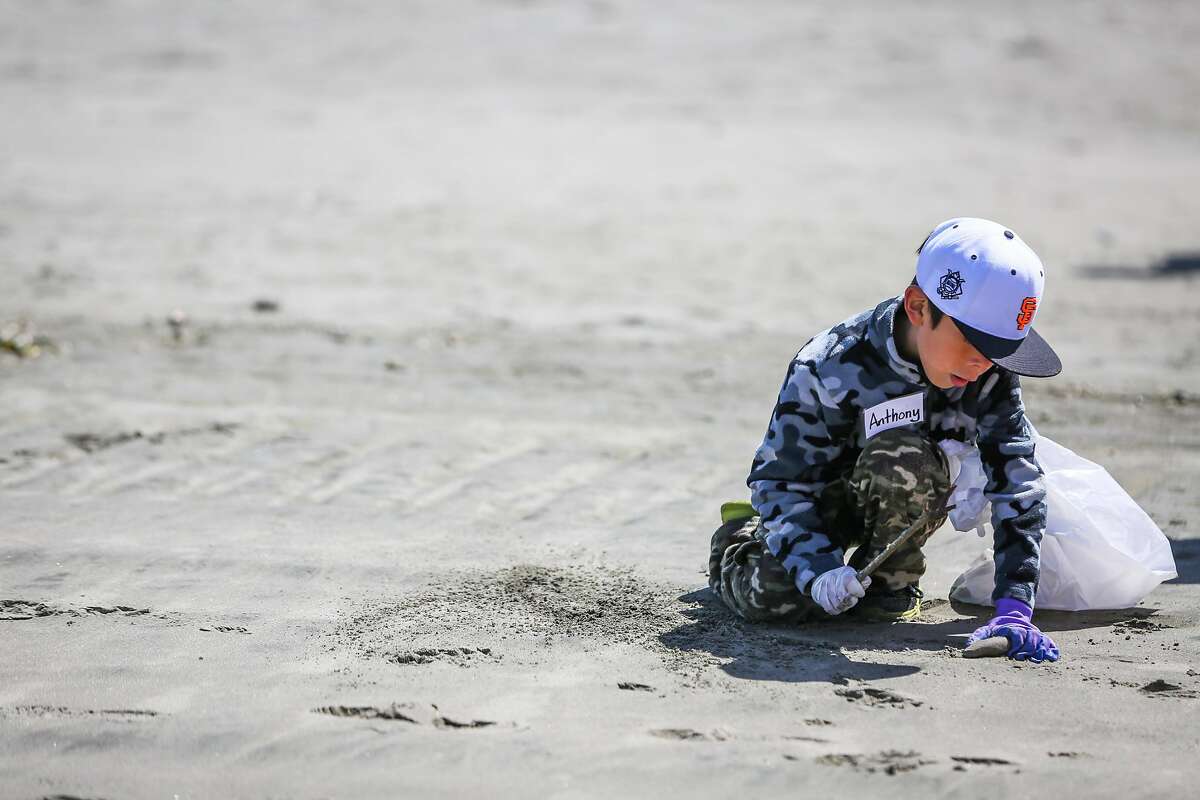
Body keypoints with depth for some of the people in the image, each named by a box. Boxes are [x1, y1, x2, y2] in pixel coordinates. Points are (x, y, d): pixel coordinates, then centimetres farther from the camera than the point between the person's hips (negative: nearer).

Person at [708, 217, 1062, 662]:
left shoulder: (991, 375, -23)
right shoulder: (831, 371, -31)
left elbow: (1018, 480, -24)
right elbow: (781, 480, -24)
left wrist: (1014, 608, -34)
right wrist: (818, 570, -40)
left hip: (904, 504, 1)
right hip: (824, 496, -1)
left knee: (899, 457, -36)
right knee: (777, 599, -27)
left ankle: (892, 584, -9)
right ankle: (739, 541, 11)